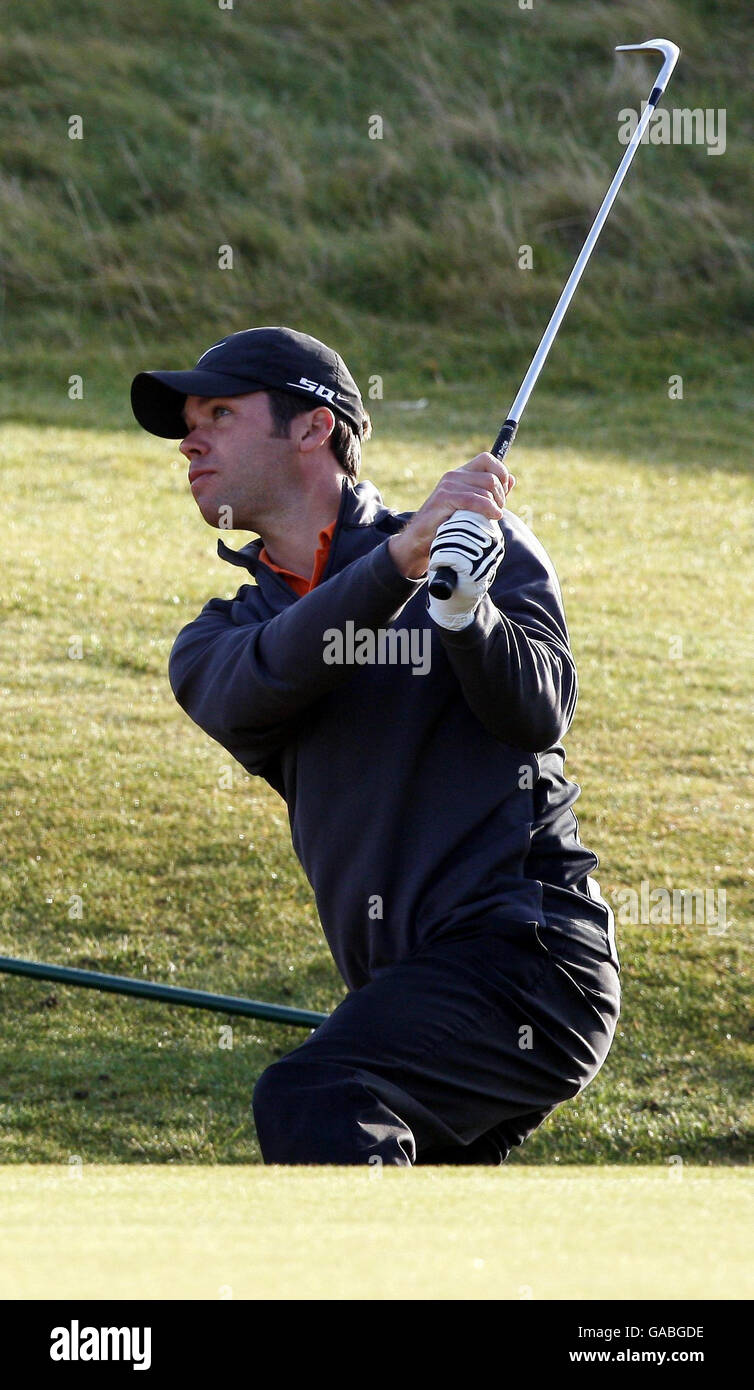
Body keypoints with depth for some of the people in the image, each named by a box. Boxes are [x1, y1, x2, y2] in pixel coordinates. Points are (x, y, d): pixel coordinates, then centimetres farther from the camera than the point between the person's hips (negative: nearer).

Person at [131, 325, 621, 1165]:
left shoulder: (485, 544, 5)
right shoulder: (218, 637, 15)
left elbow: (538, 713, -11)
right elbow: (255, 686, -11)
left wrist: (460, 599, -30)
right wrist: (402, 559, -25)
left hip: (524, 948, -7)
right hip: (406, 993, 7)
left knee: (309, 1102, -29)